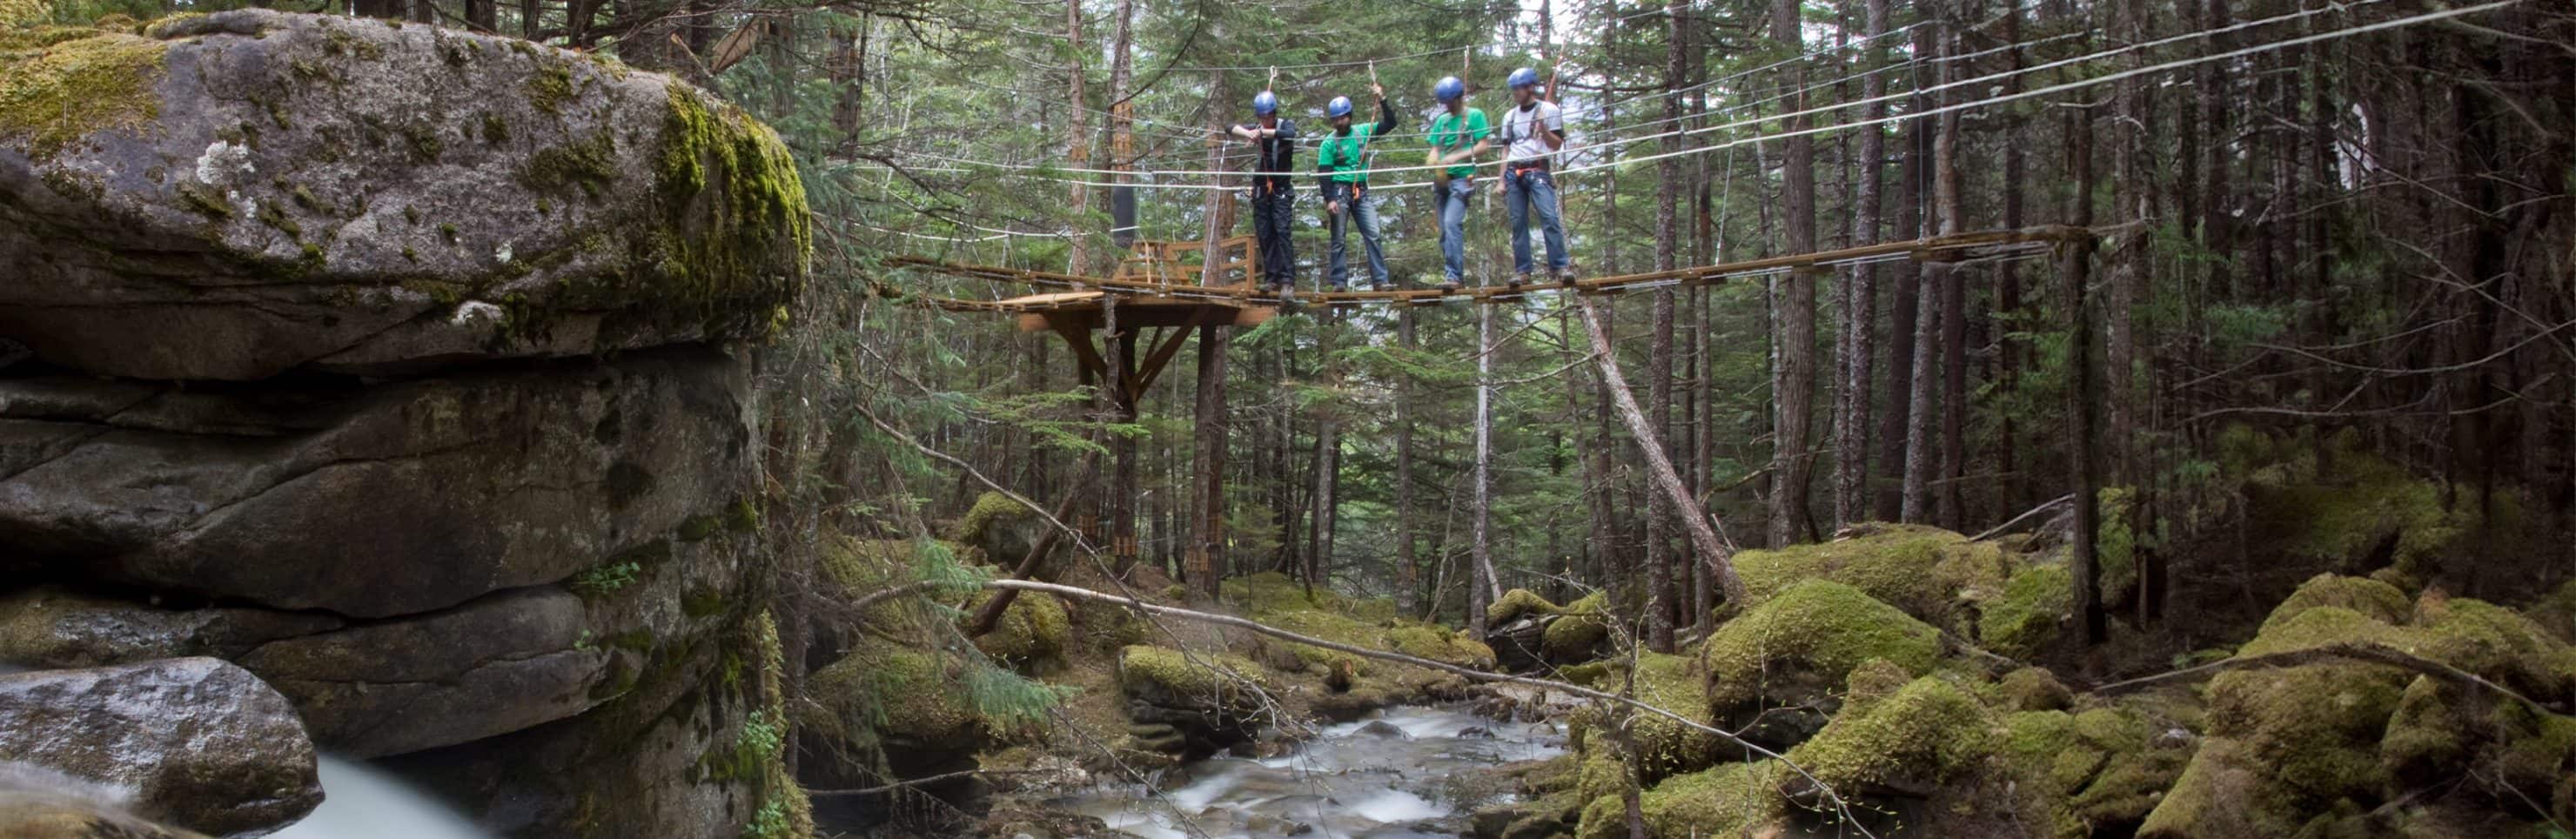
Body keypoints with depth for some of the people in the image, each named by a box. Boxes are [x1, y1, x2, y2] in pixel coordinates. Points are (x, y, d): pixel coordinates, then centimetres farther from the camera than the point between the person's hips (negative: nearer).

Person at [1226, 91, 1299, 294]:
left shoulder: (1286, 125, -3)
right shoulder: (1256, 128, 6)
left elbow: (1289, 134, -27)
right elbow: (1230, 128, -6)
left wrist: (1263, 132, -32)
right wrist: (1248, 133, -26)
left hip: (1280, 188, -4)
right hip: (1260, 188, 4)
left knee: (1282, 231, -15)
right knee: (1264, 235, 1)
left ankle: (1287, 279, -18)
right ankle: (1271, 278, 4)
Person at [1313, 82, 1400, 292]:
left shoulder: (1362, 131, 9)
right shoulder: (1329, 142, -2)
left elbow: (1389, 124, 9)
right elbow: (1323, 173, -5)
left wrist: (1382, 100, -2)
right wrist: (1329, 199, -14)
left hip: (1361, 191, 3)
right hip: (1339, 191, -3)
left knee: (1373, 235, -5)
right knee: (1338, 239, 0)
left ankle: (1380, 280, -5)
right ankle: (1339, 281, 2)